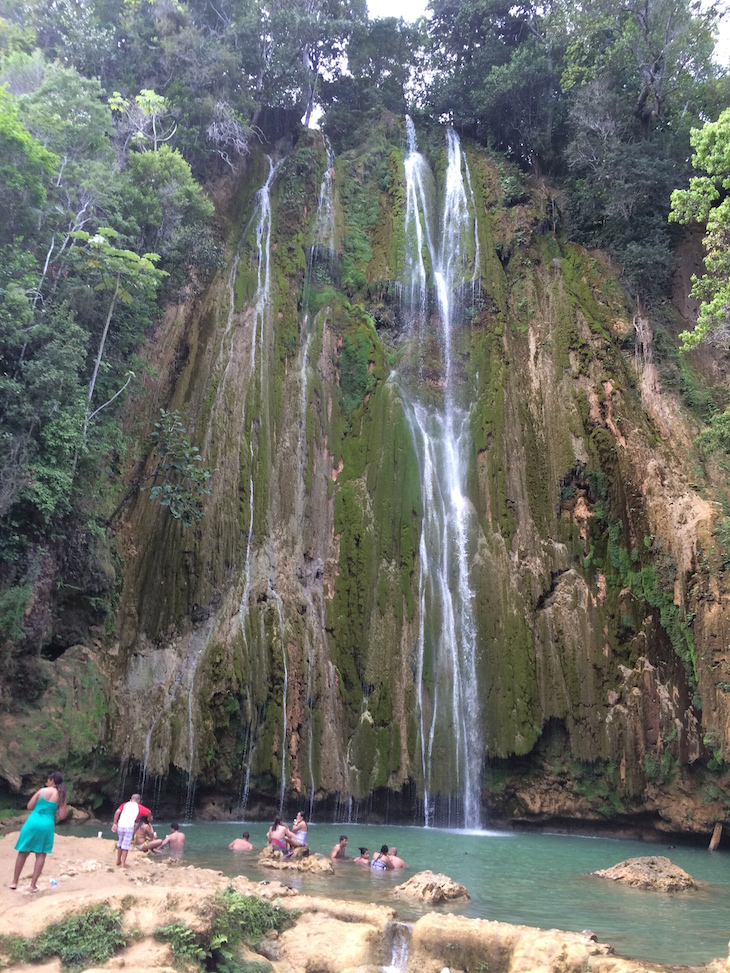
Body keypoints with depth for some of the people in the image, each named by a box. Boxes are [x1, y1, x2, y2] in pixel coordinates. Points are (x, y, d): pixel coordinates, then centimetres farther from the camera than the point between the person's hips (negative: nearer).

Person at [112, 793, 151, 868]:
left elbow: (117, 812, 3)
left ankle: (118, 861, 35)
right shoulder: (138, 807, 15)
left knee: (120, 843, 23)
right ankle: (123, 864, 4)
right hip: (129, 827, -3)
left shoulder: (125, 804, 19)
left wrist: (115, 823, 5)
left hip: (120, 826, 3)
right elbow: (149, 812, 19)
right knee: (126, 845, 5)